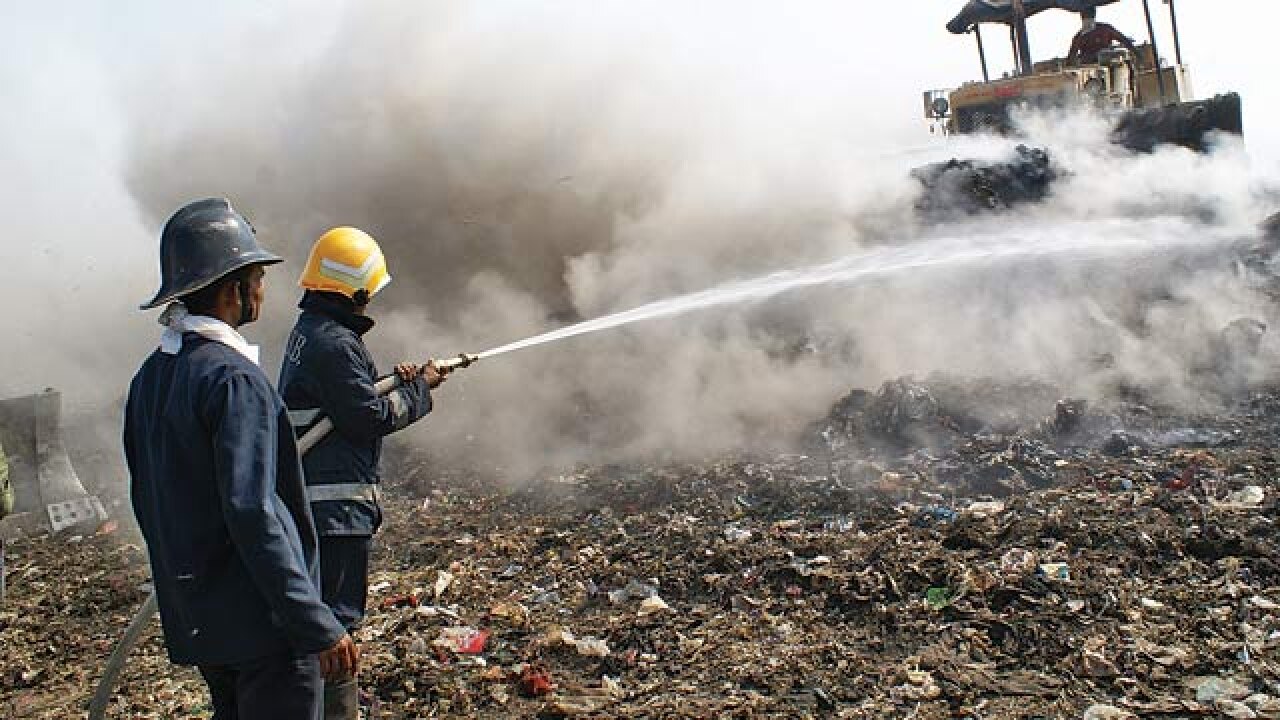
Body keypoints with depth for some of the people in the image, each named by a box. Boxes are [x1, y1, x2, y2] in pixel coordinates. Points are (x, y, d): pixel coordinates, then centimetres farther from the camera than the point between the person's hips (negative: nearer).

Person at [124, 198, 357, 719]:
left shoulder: (150, 378, 8)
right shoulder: (234, 378, -20)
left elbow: (146, 501, 14)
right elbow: (253, 514, -25)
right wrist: (318, 628, -23)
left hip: (194, 619, 9)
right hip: (261, 621, -9)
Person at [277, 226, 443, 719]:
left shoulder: (308, 330, 12)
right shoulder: (335, 342, -20)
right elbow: (372, 417, -18)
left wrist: (392, 380, 5)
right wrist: (419, 389, -4)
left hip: (311, 498, 11)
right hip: (335, 506, -11)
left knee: (324, 609, 21)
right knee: (336, 618, -3)